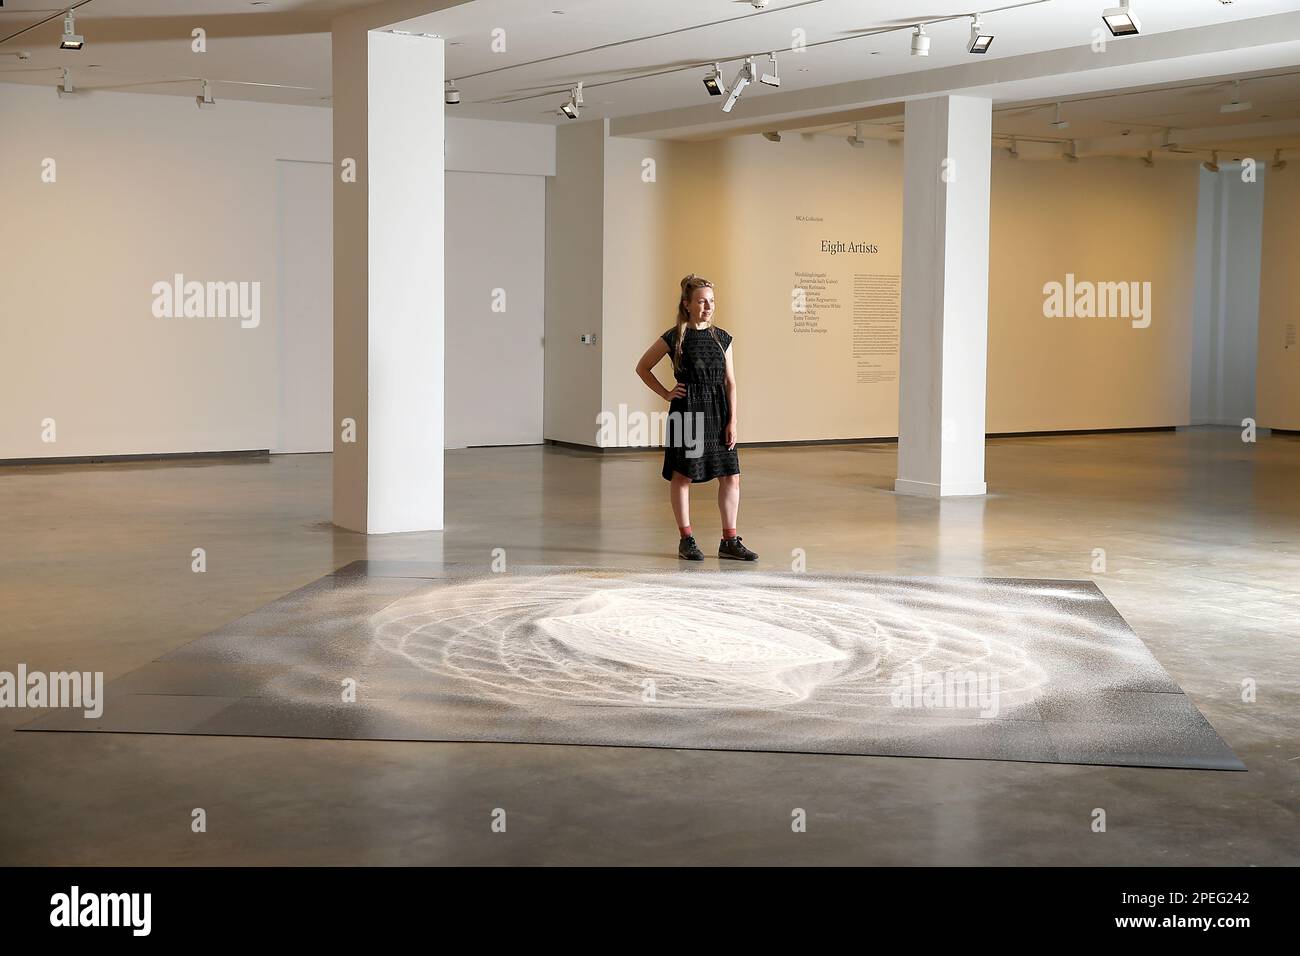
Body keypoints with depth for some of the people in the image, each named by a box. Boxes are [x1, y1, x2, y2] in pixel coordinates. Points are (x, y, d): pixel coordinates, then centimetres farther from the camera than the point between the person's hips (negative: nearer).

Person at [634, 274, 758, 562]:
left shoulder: (722, 338, 6)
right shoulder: (674, 338, -4)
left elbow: (730, 382, 6)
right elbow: (642, 368, 6)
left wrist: (732, 421, 0)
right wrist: (666, 394, 0)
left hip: (718, 410, 4)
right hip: (686, 410, -4)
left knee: (730, 475, 1)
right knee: (683, 475, 3)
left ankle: (730, 541, 9)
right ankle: (686, 540, 13)